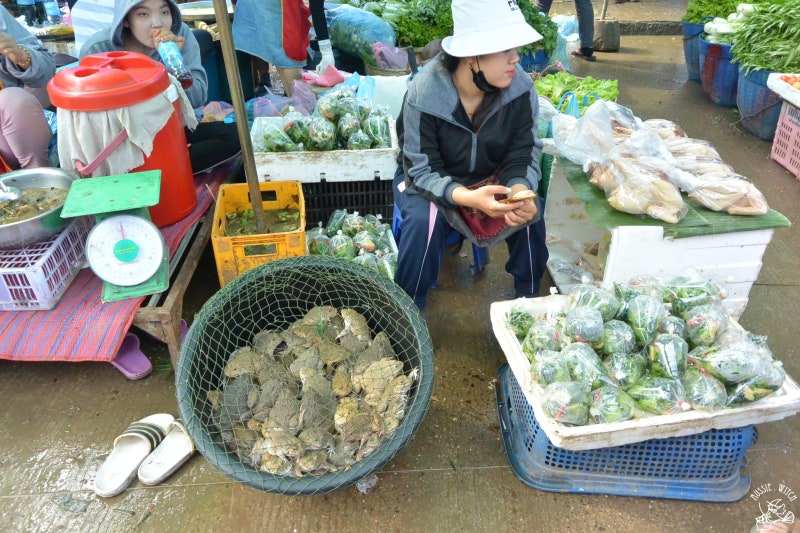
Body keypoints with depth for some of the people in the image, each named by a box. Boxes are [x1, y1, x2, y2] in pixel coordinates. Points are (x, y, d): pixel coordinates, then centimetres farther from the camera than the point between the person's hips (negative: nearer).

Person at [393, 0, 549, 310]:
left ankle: (529, 296, 3)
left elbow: (523, 155, -14)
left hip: (491, 177, 3)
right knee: (424, 222, -32)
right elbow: (422, 172, -26)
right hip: (429, 180, -3)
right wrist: (467, 198, -45)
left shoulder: (520, 88, -20)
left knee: (529, 211, -22)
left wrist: (520, 190, -37)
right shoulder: (424, 95, -30)